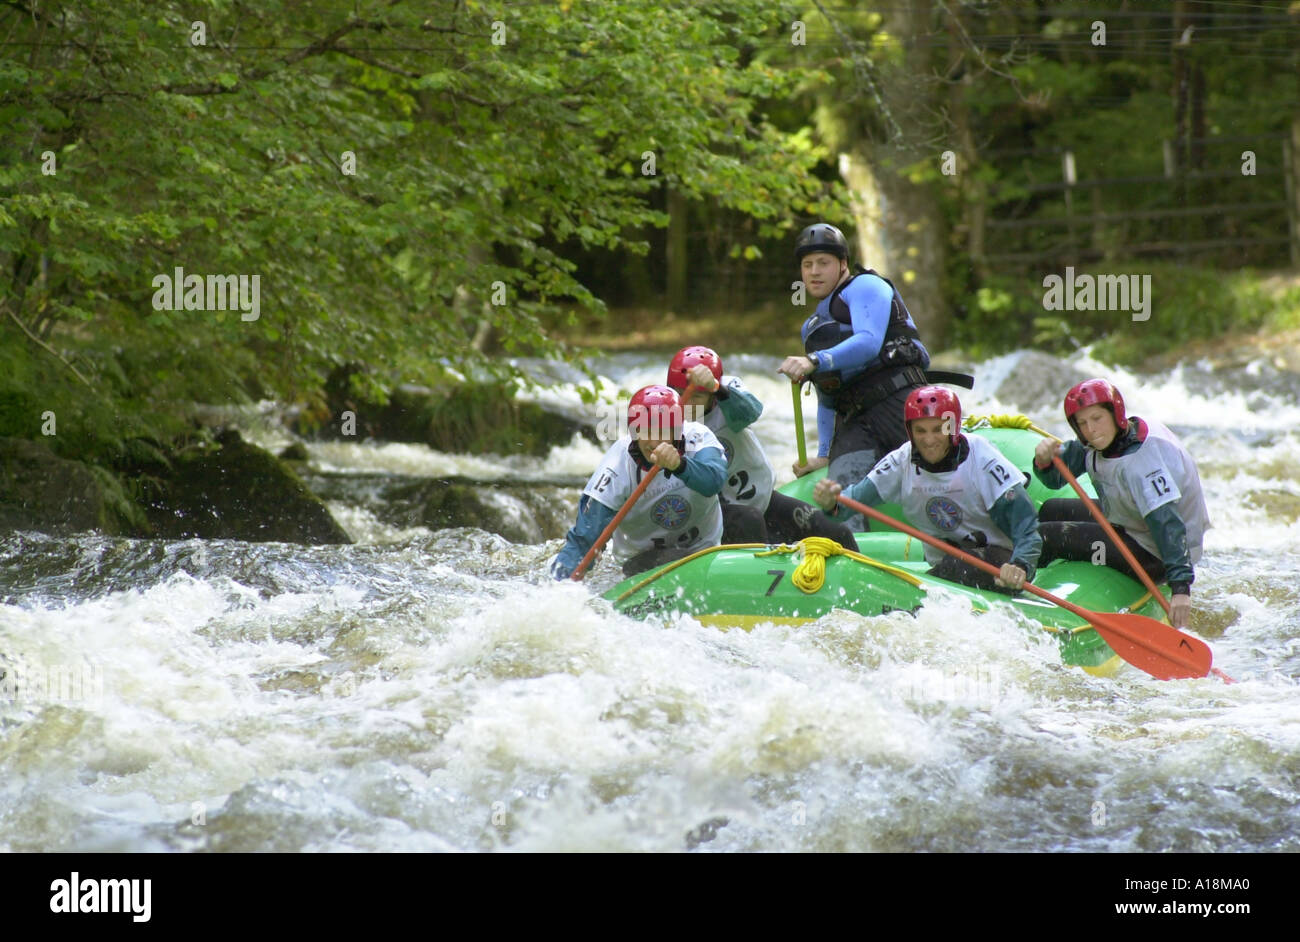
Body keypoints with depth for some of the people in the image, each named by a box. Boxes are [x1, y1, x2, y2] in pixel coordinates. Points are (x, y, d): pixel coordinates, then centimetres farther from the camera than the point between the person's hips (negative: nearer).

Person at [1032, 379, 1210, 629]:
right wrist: (1044, 460, -25)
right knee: (1051, 511, 20)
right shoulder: (1106, 438, -5)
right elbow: (1055, 477, -1)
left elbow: (1167, 524, -38)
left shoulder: (1142, 460, -32)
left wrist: (1181, 587, -45)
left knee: (1045, 537, -13)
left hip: (1152, 558, -9)